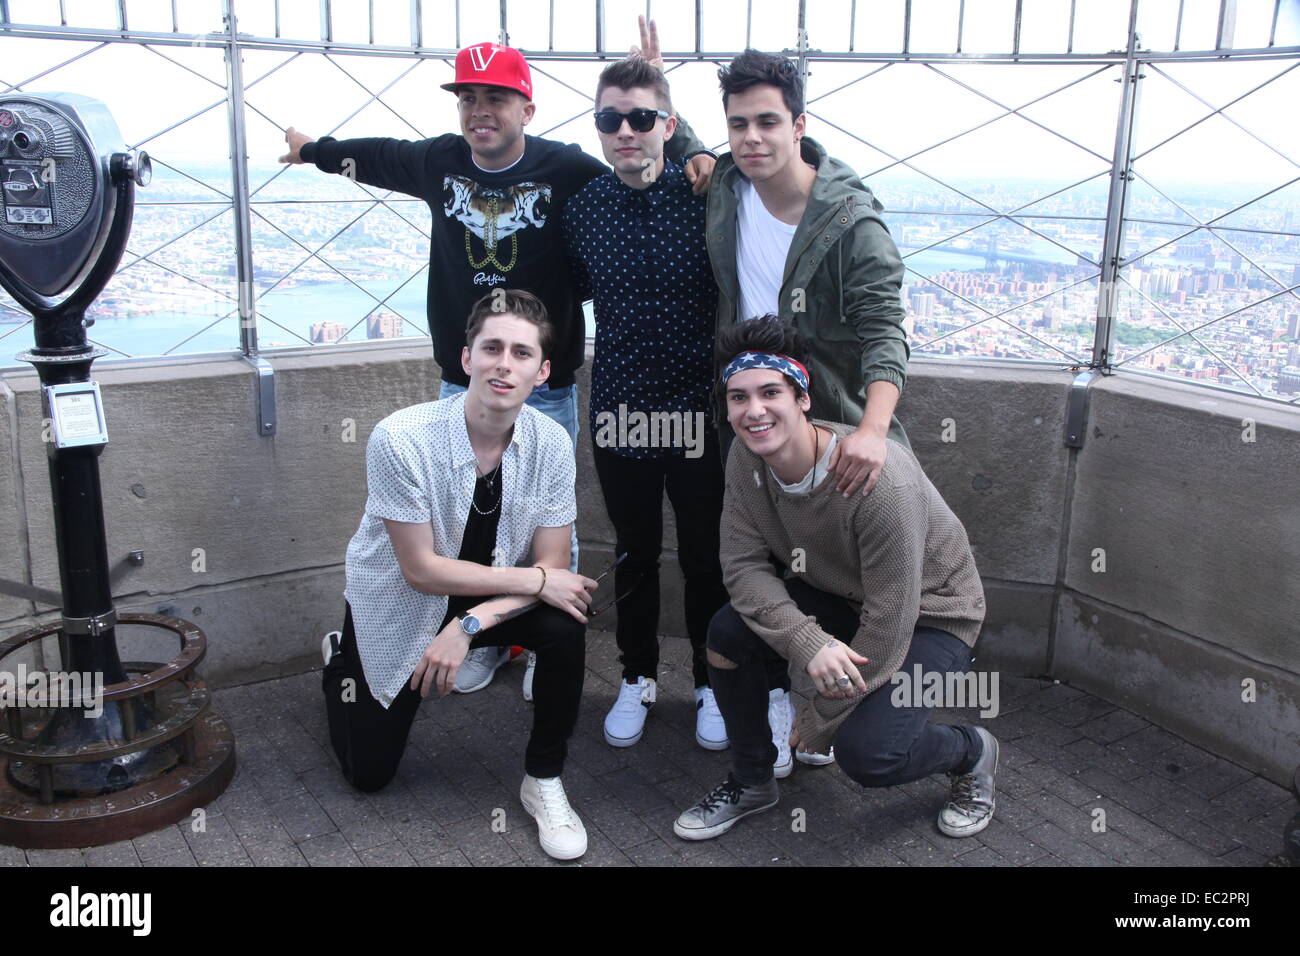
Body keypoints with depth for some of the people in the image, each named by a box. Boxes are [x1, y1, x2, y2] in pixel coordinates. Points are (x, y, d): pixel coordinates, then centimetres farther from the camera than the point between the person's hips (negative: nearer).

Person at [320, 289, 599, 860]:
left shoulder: (551, 444, -19)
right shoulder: (401, 439, -30)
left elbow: (551, 565, -17)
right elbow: (421, 570, -26)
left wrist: (469, 624, -31)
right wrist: (535, 580, -26)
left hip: (493, 600, 2)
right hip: (396, 605, -2)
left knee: (565, 626, -28)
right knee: (369, 774, 8)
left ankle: (543, 780, -5)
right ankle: (340, 663, 39)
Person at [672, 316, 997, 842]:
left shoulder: (883, 483, -36)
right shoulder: (747, 458, -16)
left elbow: (887, 625, -29)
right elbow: (743, 565, -15)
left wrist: (818, 720, -18)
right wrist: (810, 643, -33)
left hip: (927, 616, -5)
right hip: (834, 594, 6)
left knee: (865, 752, -25)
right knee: (728, 632, -19)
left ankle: (971, 752, 11)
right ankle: (751, 781, 7)